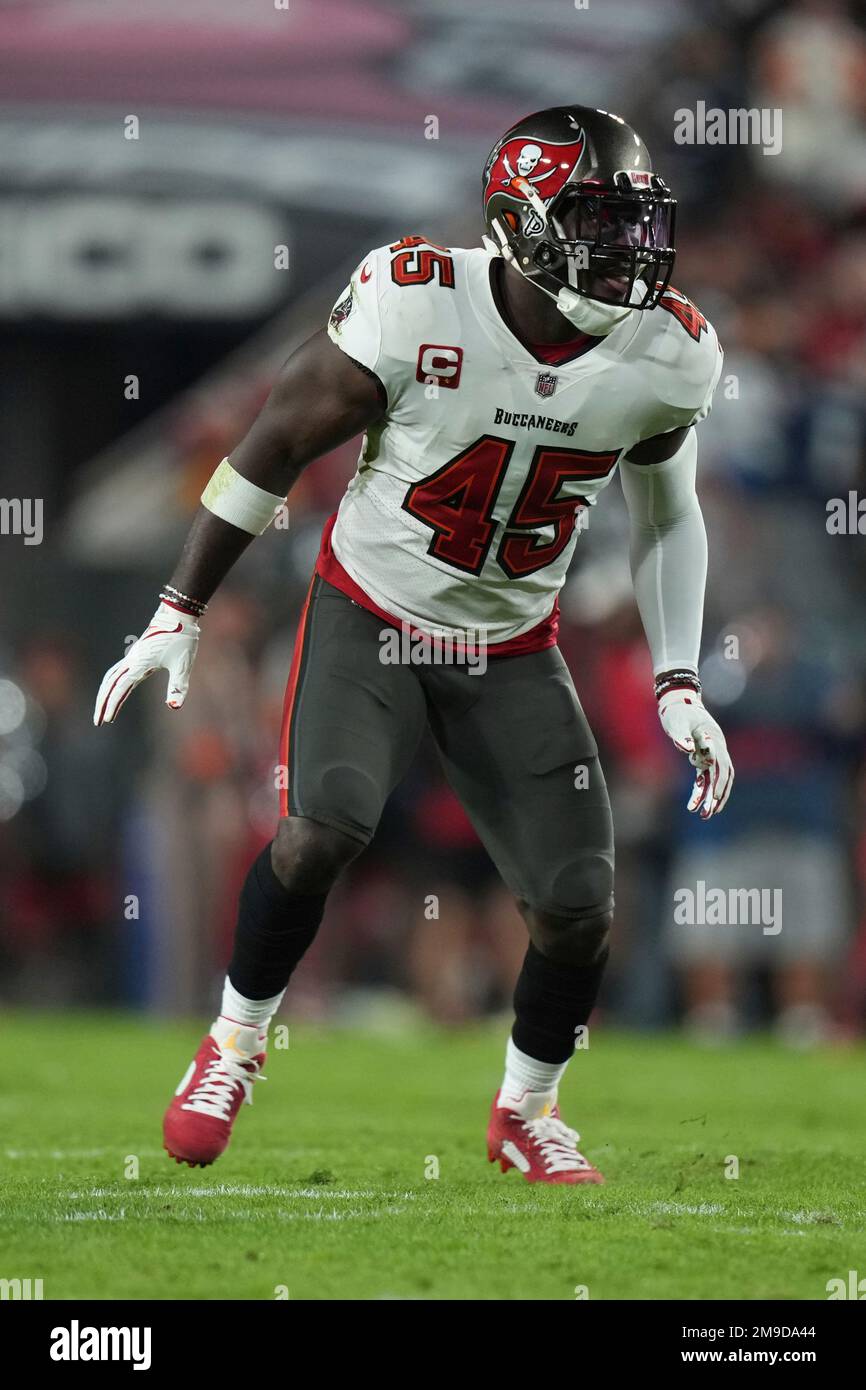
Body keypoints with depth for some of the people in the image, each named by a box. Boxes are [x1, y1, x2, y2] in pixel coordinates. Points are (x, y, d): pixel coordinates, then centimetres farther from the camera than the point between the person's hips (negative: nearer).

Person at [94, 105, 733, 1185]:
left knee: (579, 907, -6)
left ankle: (527, 1110, 22)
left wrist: (678, 686, 0)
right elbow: (276, 445, -11)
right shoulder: (415, 307, -24)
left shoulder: (665, 358, -13)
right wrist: (177, 616, -8)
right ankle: (236, 1040, 1)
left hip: (510, 648, 3)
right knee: (324, 827, -26)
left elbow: (666, 517, 7)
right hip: (369, 612, -3)